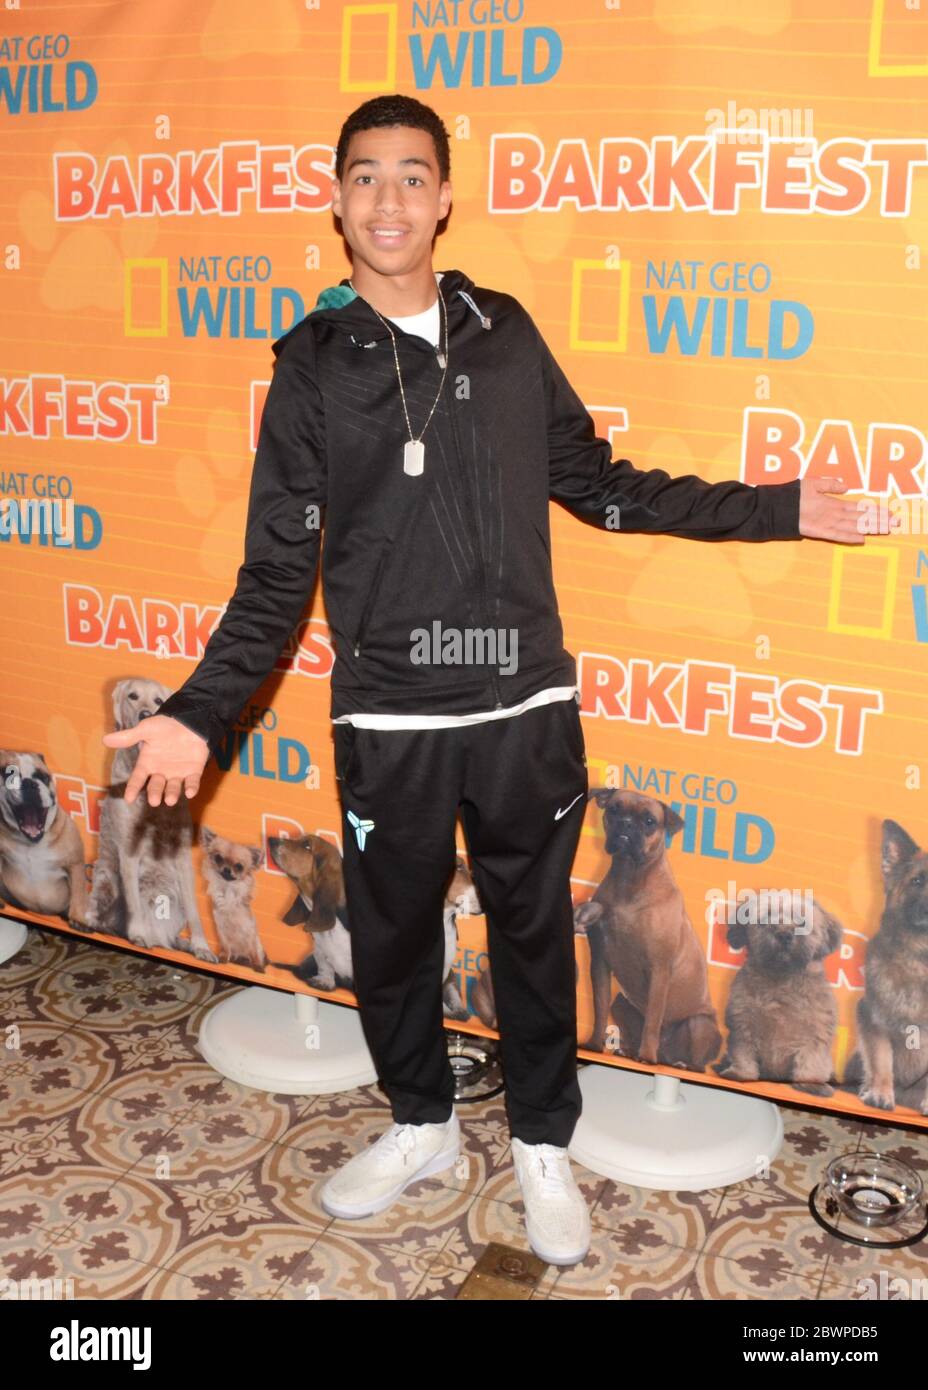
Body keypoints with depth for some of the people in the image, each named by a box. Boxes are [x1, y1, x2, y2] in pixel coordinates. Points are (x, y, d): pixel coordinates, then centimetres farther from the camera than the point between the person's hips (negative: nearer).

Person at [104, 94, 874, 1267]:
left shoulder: (505, 334, 4)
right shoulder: (312, 365, -1)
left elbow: (599, 486, 10)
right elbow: (277, 569, -1)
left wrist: (776, 507, 8)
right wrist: (199, 713, -10)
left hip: (527, 710, 1)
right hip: (389, 725, 0)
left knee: (534, 931, 13)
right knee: (391, 936, 14)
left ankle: (541, 1145, 34)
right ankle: (421, 1125, 40)